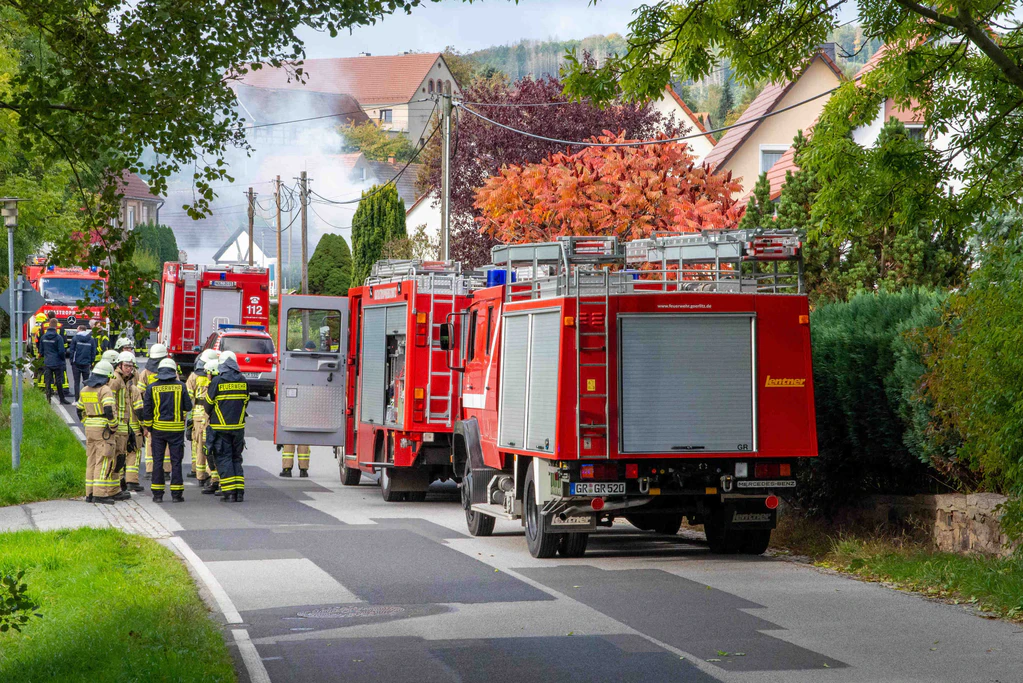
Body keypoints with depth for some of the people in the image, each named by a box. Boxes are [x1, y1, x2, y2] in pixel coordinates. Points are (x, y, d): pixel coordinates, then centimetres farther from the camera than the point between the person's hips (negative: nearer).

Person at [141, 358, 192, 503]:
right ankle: (176, 494, 3)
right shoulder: (180, 386, -3)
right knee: (176, 461, 5)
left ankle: (157, 494, 7)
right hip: (177, 429, -1)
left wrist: (148, 428, 11)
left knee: (158, 461, 7)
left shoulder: (152, 388, -1)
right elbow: (188, 406, 3)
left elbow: (146, 410, 0)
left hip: (158, 428, 1)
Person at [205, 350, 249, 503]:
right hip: (239, 426, 4)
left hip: (221, 427, -4)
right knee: (236, 458, 13)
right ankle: (239, 492, 8)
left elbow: (209, 403, -3)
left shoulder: (217, 381, -10)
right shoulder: (243, 381, 2)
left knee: (224, 458, 1)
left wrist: (210, 415, 19)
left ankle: (229, 492, -5)